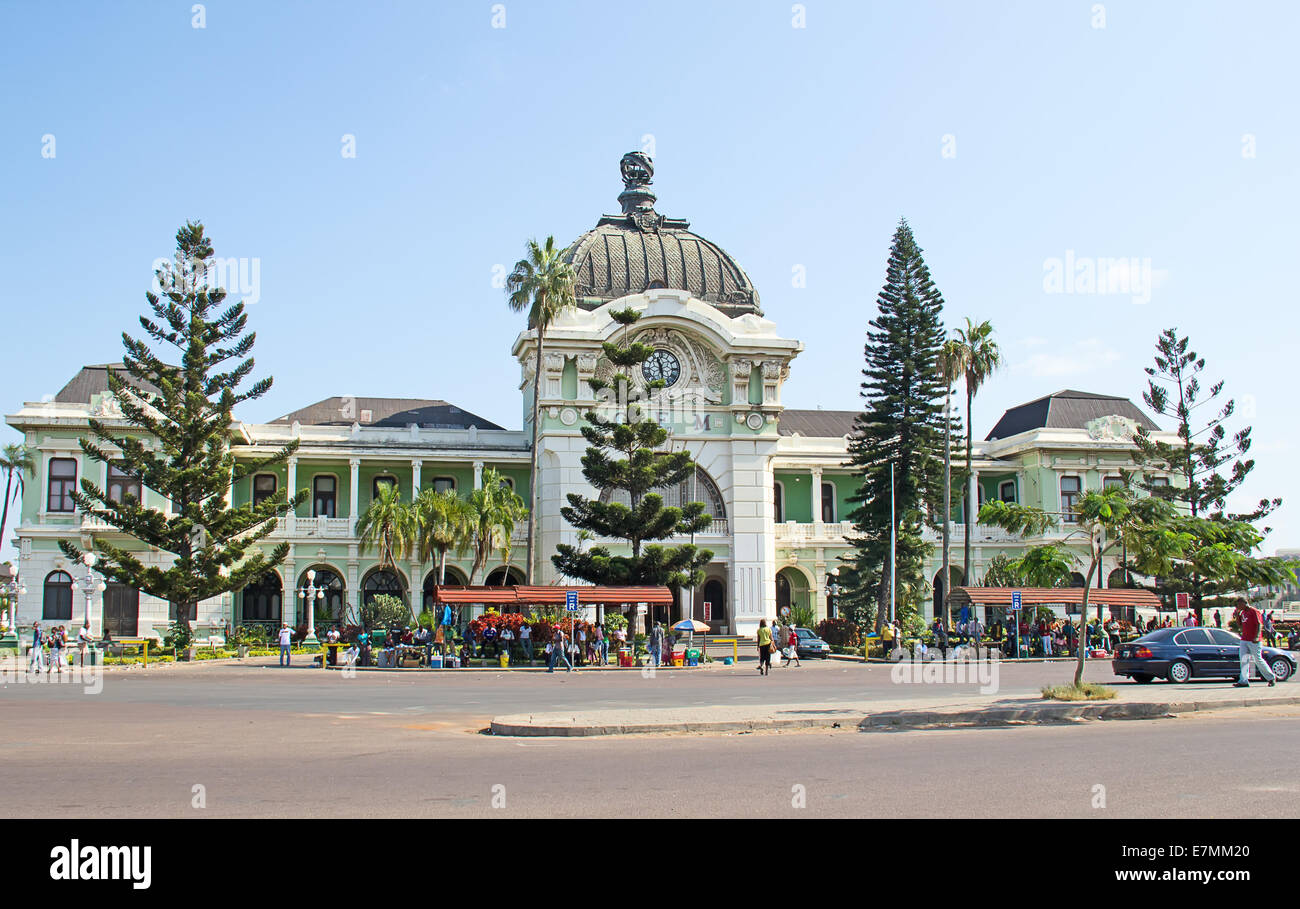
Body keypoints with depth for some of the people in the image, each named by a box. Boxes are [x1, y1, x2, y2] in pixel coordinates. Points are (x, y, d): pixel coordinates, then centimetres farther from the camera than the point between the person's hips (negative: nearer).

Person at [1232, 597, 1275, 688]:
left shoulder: (1254, 611, -8)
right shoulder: (1242, 613, 15)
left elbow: (1259, 624, -14)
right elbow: (1240, 626, 20)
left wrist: (1256, 636, -24)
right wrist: (1237, 615, 7)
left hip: (1253, 641, -7)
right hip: (1244, 640, 7)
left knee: (1258, 660, -1)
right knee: (1244, 660, -2)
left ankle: (1271, 678, 16)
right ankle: (1244, 681, -6)